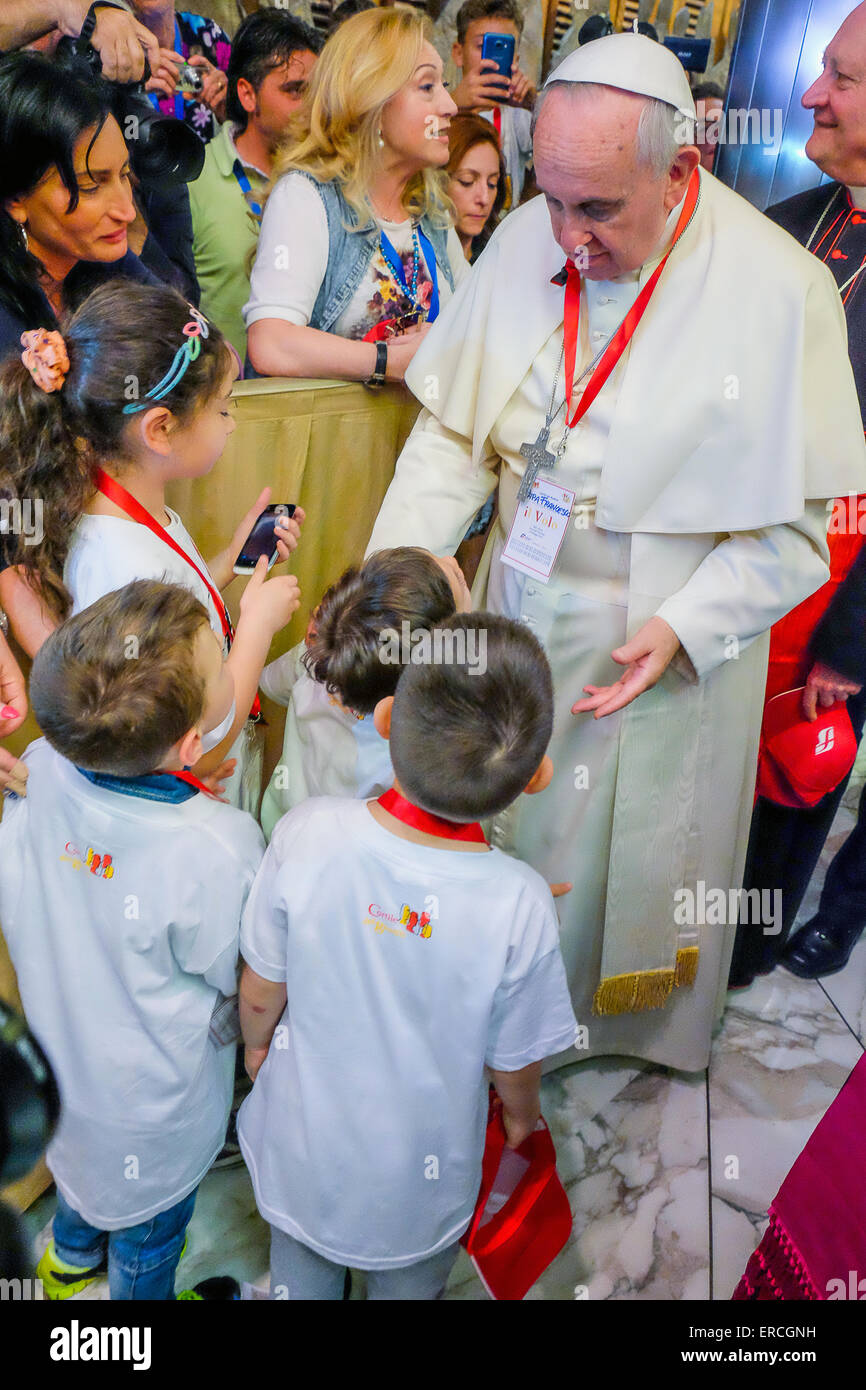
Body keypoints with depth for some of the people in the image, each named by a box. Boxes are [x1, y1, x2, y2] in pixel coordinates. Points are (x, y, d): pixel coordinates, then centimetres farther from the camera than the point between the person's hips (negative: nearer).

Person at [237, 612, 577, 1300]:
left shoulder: (307, 835, -31)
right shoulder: (520, 905, -33)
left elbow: (262, 992, -14)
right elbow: (513, 1061, -15)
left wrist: (256, 1042, 10)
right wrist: (522, 1115, 10)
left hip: (305, 1141, 1)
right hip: (419, 1170, -1)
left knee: (301, 1273, 32)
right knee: (409, 1282, 32)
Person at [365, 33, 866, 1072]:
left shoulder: (782, 291, -17)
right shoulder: (524, 241, -5)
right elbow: (452, 431, 0)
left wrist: (684, 626, -22)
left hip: (668, 643, -4)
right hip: (515, 617, 4)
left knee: (638, 847, 12)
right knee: (497, 819, 18)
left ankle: (636, 1030, 41)